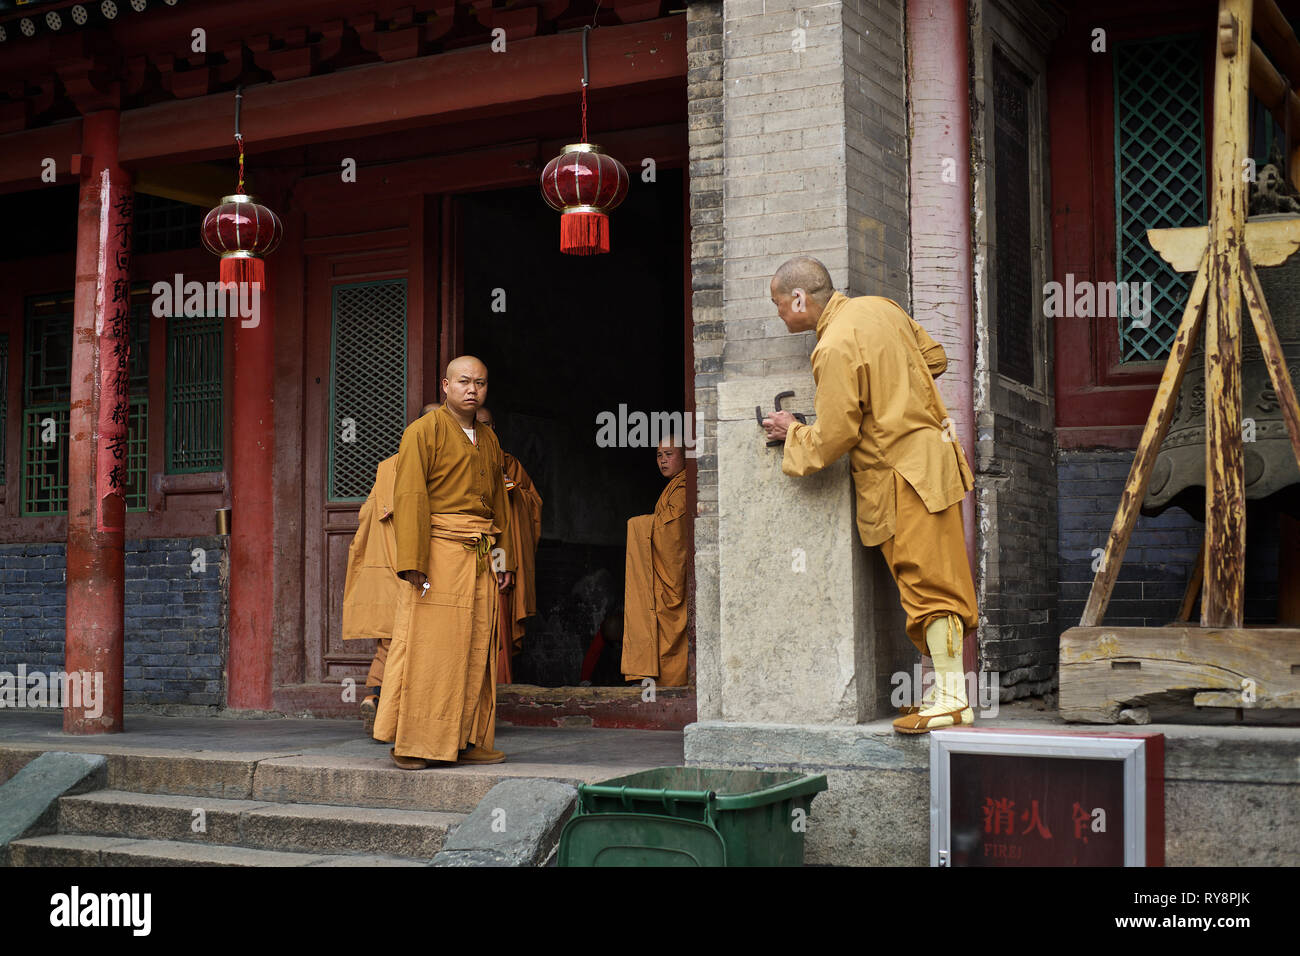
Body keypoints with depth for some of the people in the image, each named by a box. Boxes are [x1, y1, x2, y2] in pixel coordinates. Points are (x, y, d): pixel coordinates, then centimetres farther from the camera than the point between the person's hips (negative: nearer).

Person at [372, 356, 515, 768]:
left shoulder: (488, 440, 19)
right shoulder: (423, 432, -2)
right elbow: (410, 498, -10)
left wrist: (505, 559, 14)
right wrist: (413, 562, -17)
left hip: (481, 560, 7)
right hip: (439, 553, -7)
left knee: (476, 650, 7)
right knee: (426, 647, -7)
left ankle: (467, 740, 14)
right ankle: (410, 745, 0)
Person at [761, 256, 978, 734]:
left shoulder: (834, 348, -18)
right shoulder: (880, 307, 8)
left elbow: (833, 439, -16)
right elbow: (934, 357, 20)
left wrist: (792, 432, 3)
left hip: (903, 475, -9)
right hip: (932, 449, 9)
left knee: (928, 585, -8)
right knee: (936, 581, 11)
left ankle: (952, 699, -7)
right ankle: (945, 688, 16)